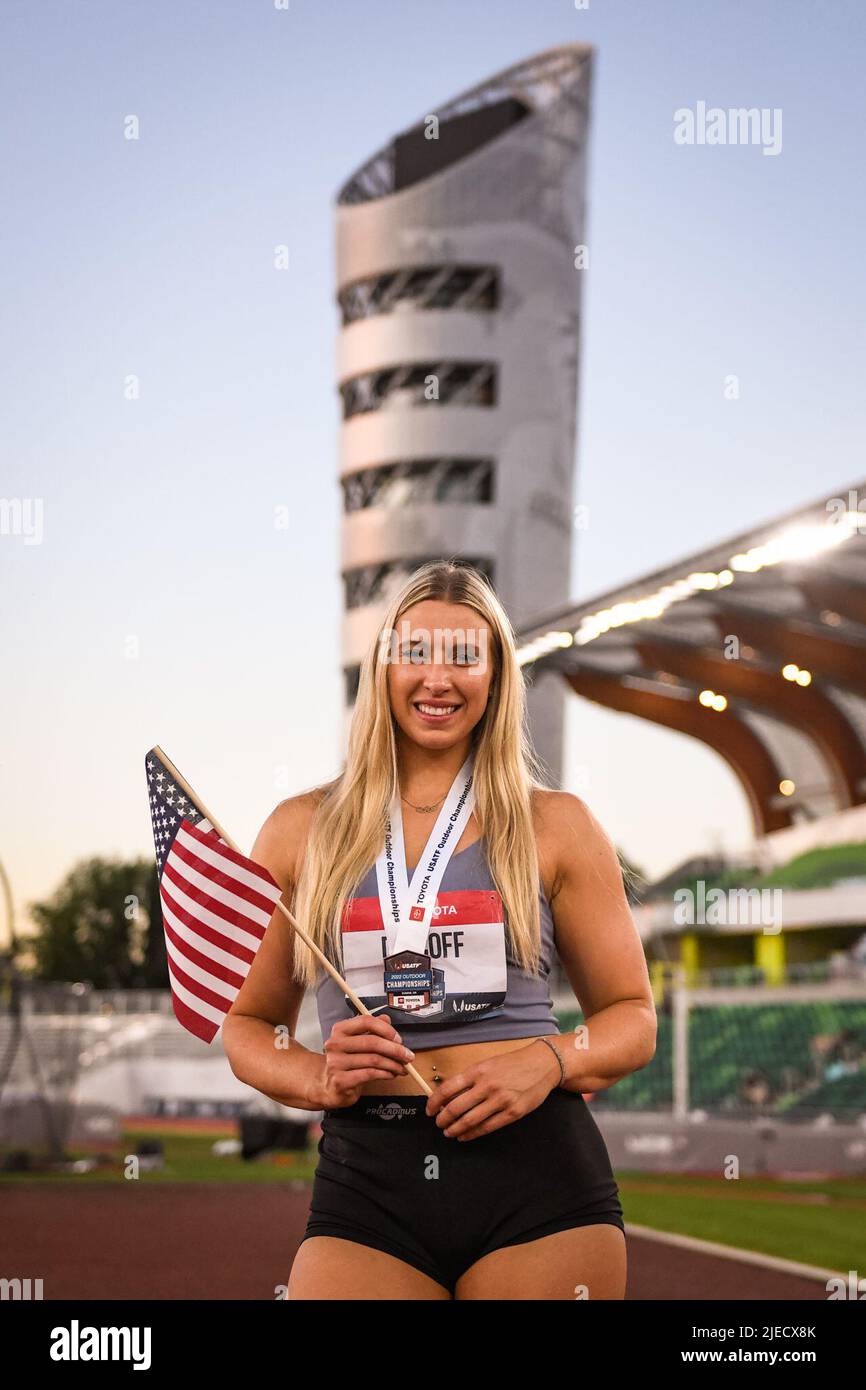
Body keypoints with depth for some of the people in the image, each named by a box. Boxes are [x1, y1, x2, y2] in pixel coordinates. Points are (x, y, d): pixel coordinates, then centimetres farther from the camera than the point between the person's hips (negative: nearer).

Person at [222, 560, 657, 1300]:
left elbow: (632, 1018, 11)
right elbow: (248, 1024, 15)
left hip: (537, 1173, 0)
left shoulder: (555, 825, 8)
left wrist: (549, 1061, -9)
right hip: (365, 1182, 1)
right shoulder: (302, 830, 10)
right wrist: (320, 1078, -6)